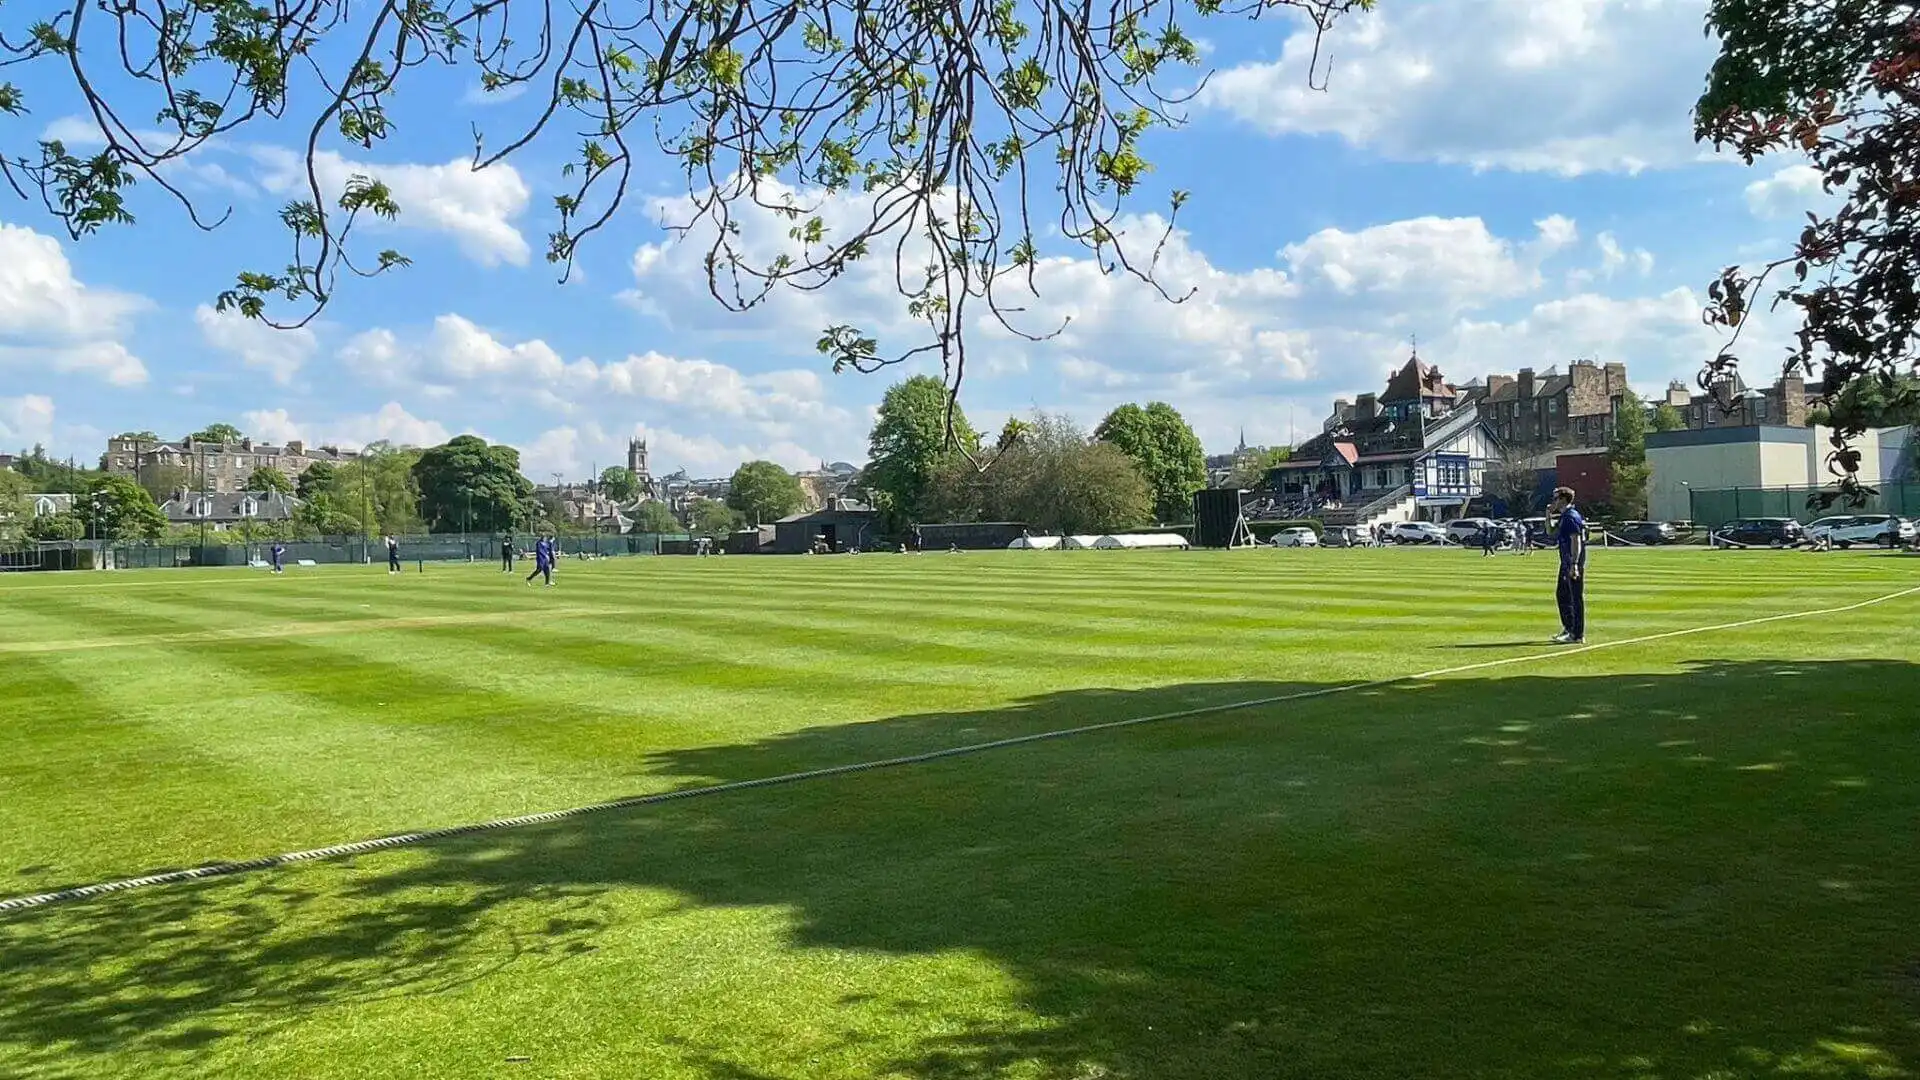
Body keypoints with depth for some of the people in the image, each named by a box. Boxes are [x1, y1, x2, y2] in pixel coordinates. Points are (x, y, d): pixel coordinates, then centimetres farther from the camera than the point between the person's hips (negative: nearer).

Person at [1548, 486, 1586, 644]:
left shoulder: (1571, 517, -16)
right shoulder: (1563, 517, 15)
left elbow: (1576, 541, -22)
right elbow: (1553, 534, 25)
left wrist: (1574, 564, -27)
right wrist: (1549, 516, 13)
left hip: (1574, 564, -11)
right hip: (1566, 563, 11)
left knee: (1576, 597, -7)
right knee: (1561, 594, 18)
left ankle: (1578, 635, -4)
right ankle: (1569, 629, 29)